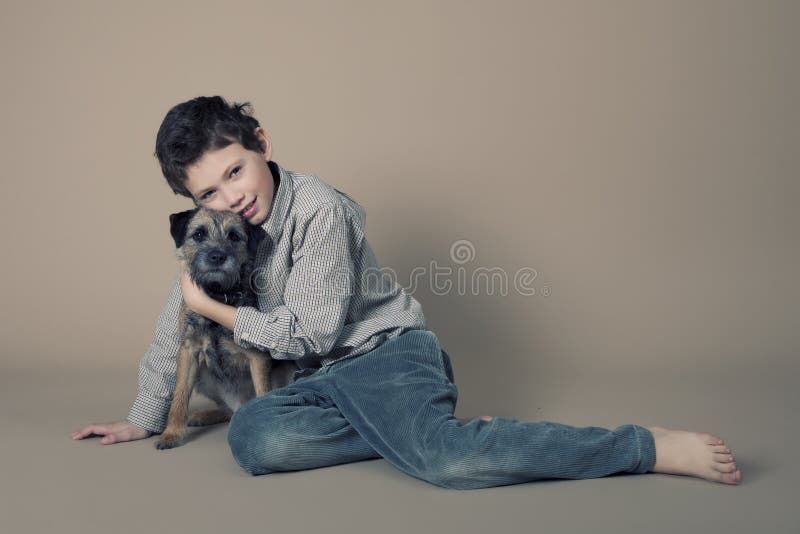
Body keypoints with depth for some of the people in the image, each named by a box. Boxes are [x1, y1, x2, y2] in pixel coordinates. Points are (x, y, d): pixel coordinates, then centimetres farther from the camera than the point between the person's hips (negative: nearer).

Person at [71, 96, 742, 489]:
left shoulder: (317, 209, -13)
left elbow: (312, 329, -15)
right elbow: (175, 328, 19)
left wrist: (217, 310, -6)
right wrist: (142, 420, 22)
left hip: (386, 350, -6)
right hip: (322, 379, 6)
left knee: (441, 458, -36)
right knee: (251, 438, -27)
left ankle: (655, 445, -25)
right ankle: (429, 429, -14)